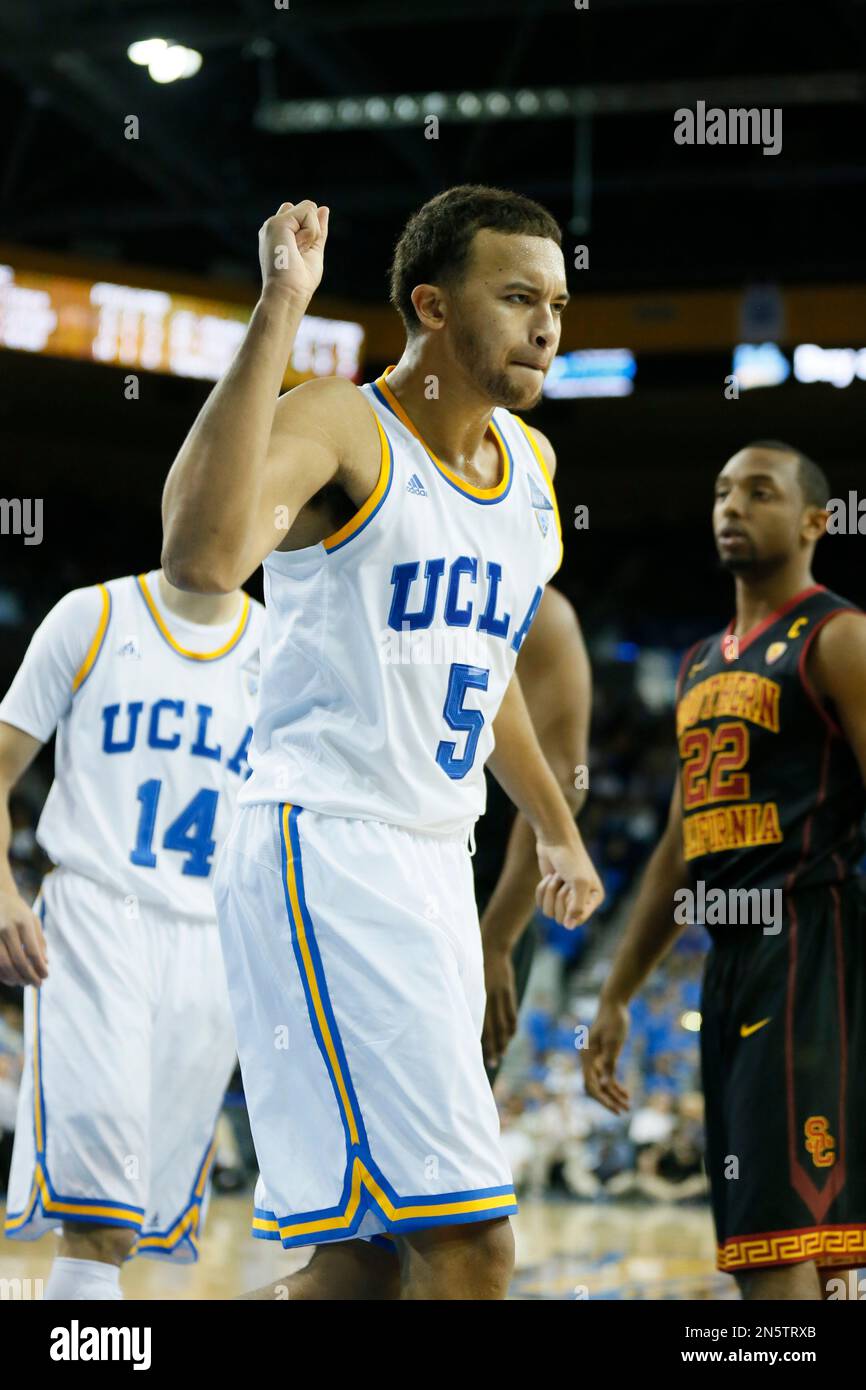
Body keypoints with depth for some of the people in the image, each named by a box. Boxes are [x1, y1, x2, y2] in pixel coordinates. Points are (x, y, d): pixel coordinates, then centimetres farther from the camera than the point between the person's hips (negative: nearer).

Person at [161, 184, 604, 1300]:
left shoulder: (532, 462, 14)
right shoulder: (338, 428, -11)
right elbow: (200, 559, -33)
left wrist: (555, 829, 37)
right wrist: (278, 314, -32)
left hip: (436, 866, 9)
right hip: (323, 858, -9)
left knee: (369, 1259, 9)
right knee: (466, 1245, -16)